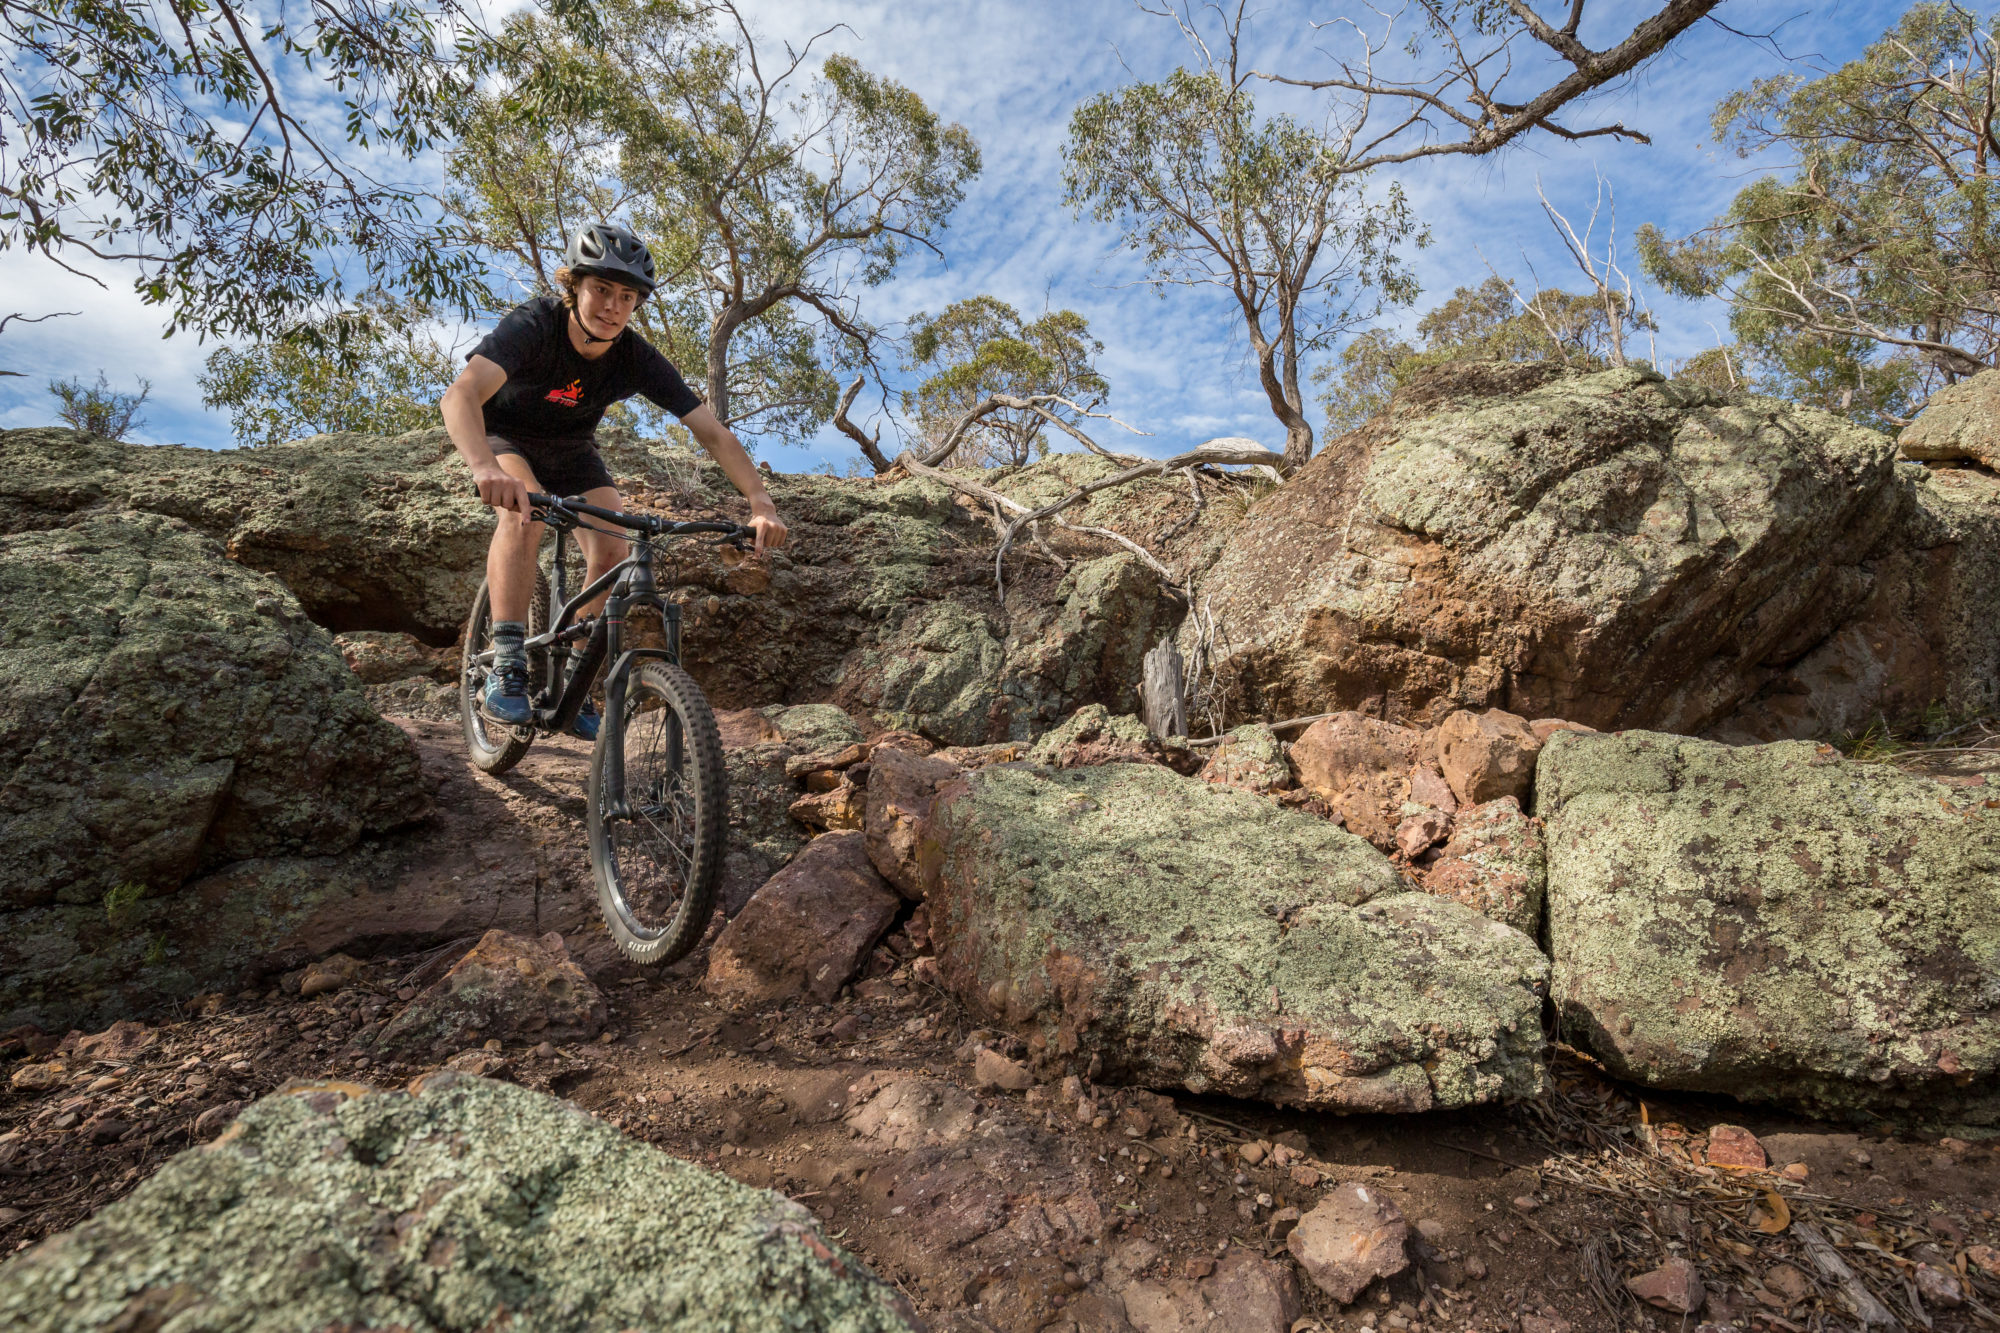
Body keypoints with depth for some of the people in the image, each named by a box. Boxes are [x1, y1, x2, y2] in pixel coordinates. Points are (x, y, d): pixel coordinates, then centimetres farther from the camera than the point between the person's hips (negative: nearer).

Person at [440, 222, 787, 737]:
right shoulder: (533, 327, -32)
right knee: (526, 512, -35)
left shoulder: (637, 358, -23)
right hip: (504, 434, -3)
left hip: (571, 449, 3)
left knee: (611, 553, -17)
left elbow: (711, 431, -25)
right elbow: (461, 395, -48)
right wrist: (485, 468, -69)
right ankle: (506, 671, -30)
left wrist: (761, 504, -39)